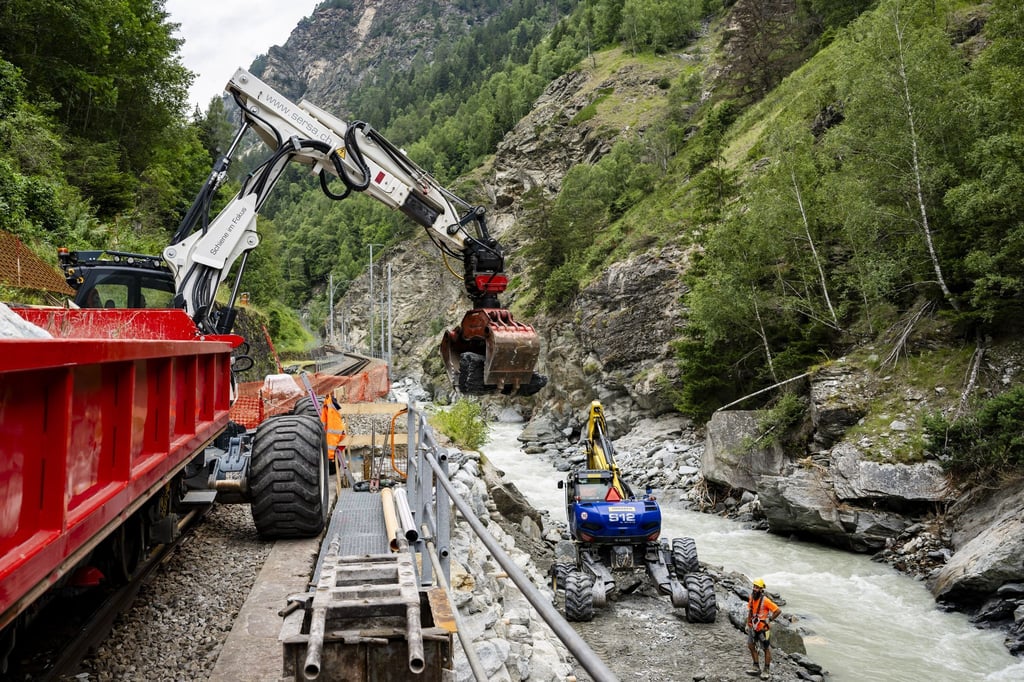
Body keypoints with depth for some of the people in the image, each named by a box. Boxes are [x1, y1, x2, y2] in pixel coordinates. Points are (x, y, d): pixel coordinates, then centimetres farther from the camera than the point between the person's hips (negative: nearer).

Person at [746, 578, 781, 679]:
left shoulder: (765, 600, -23)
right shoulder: (751, 598, -3)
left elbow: (778, 611, -18)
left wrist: (769, 620, -11)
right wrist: (748, 624, 11)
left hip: (763, 628, -7)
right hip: (753, 628, 7)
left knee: (766, 649, 8)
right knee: (751, 646, 12)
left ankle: (767, 671, 20)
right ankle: (756, 668, 27)